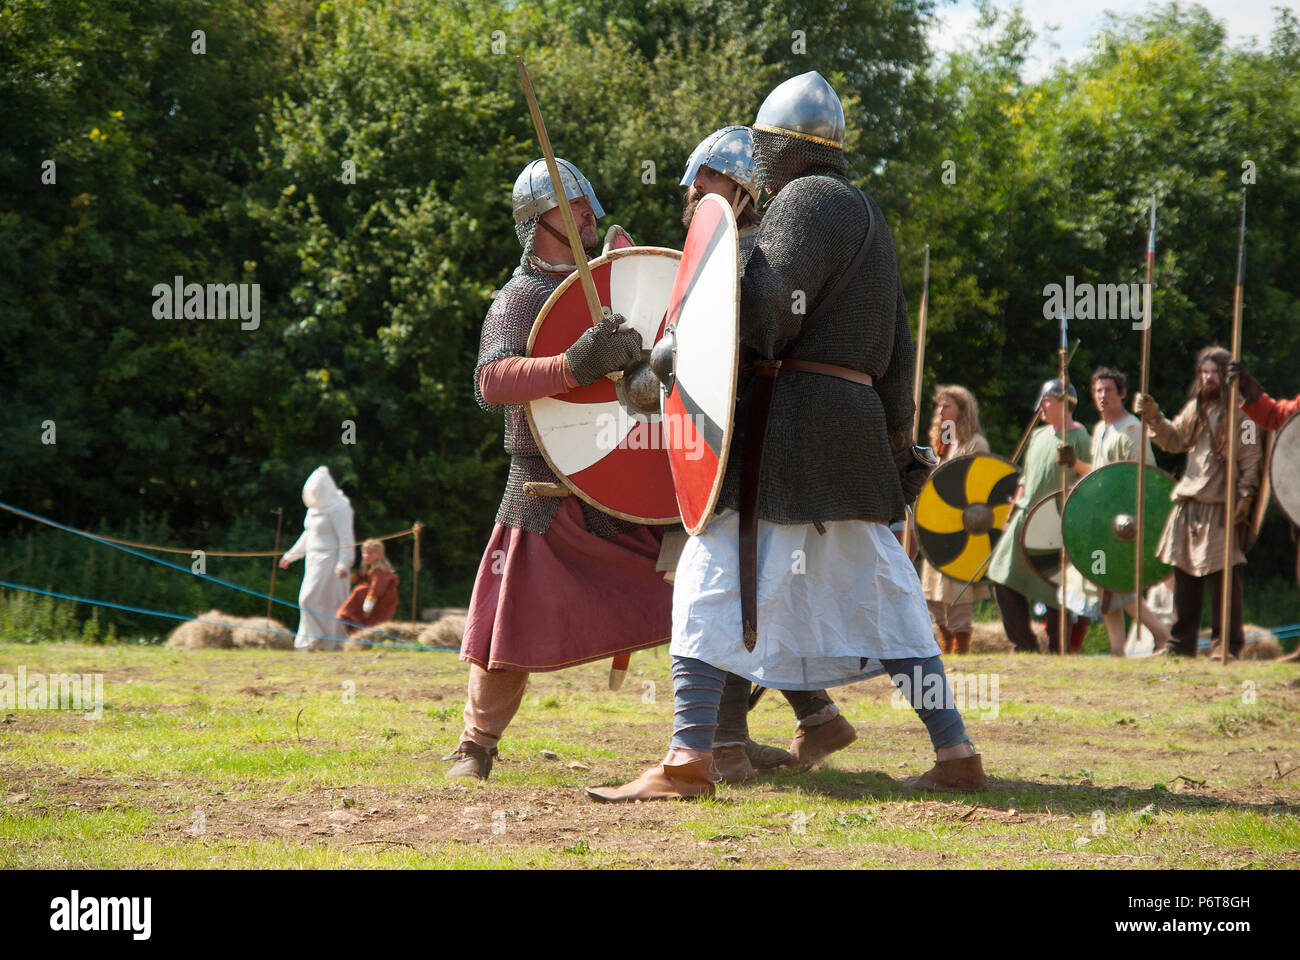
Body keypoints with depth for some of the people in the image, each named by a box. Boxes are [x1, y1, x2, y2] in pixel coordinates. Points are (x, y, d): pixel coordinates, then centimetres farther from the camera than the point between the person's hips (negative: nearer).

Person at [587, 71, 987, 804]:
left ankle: (689, 757, -19)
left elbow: (771, 305, -20)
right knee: (881, 597, 13)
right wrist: (898, 438, 27)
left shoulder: (807, 200, -6)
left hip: (789, 414, -9)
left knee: (714, 576, -9)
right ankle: (957, 753, 11)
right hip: (856, 422, 9)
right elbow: (895, 349, 25)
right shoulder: (868, 216, 23)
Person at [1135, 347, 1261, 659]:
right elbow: (1174, 440, 18)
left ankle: (1227, 643, -3)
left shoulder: (1239, 411, -4)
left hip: (1222, 505, -7)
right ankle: (1182, 642, 16)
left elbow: (1250, 458, -8)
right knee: (1185, 574, 9)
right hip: (1189, 503, 7)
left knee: (1223, 575, -7)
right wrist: (1154, 418, 3)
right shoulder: (1195, 408, 16)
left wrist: (1246, 495, -16)